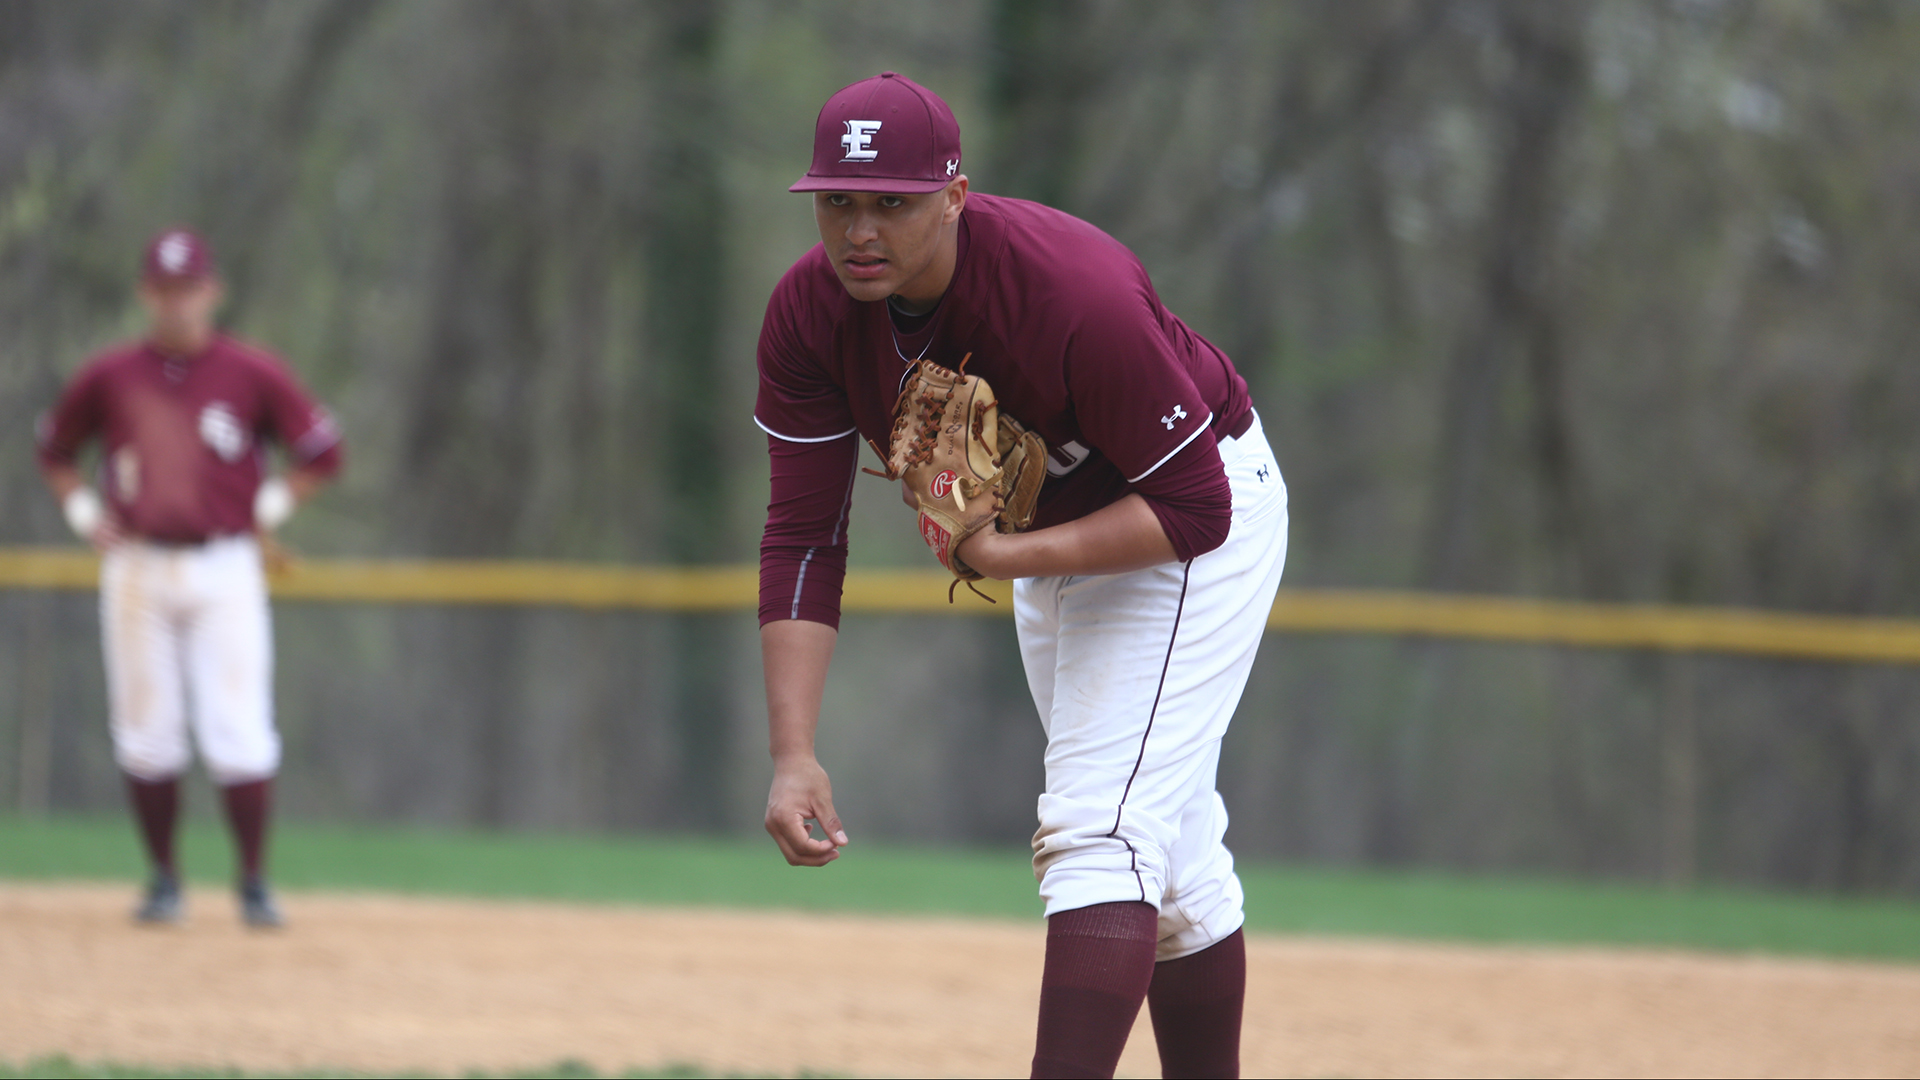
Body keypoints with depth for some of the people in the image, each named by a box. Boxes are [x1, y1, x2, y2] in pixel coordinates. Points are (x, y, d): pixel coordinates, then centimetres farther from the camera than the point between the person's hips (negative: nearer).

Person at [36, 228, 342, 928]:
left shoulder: (252, 374, -1)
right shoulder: (109, 377, 5)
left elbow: (323, 452, 6)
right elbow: (54, 449, 19)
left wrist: (267, 509, -1)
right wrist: (84, 514, 7)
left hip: (224, 569, -2)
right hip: (136, 572, 2)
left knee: (239, 734, -8)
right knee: (146, 736, 4)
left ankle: (254, 884, 0)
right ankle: (163, 882, 15)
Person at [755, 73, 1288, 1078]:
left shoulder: (1081, 296, -38)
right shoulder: (810, 311, -20)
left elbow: (1193, 510, -30)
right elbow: (803, 541, -18)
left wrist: (1006, 558, -36)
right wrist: (793, 755, -27)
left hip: (1197, 522, -7)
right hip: (1050, 526, 7)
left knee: (1100, 827, -20)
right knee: (1165, 852, 18)